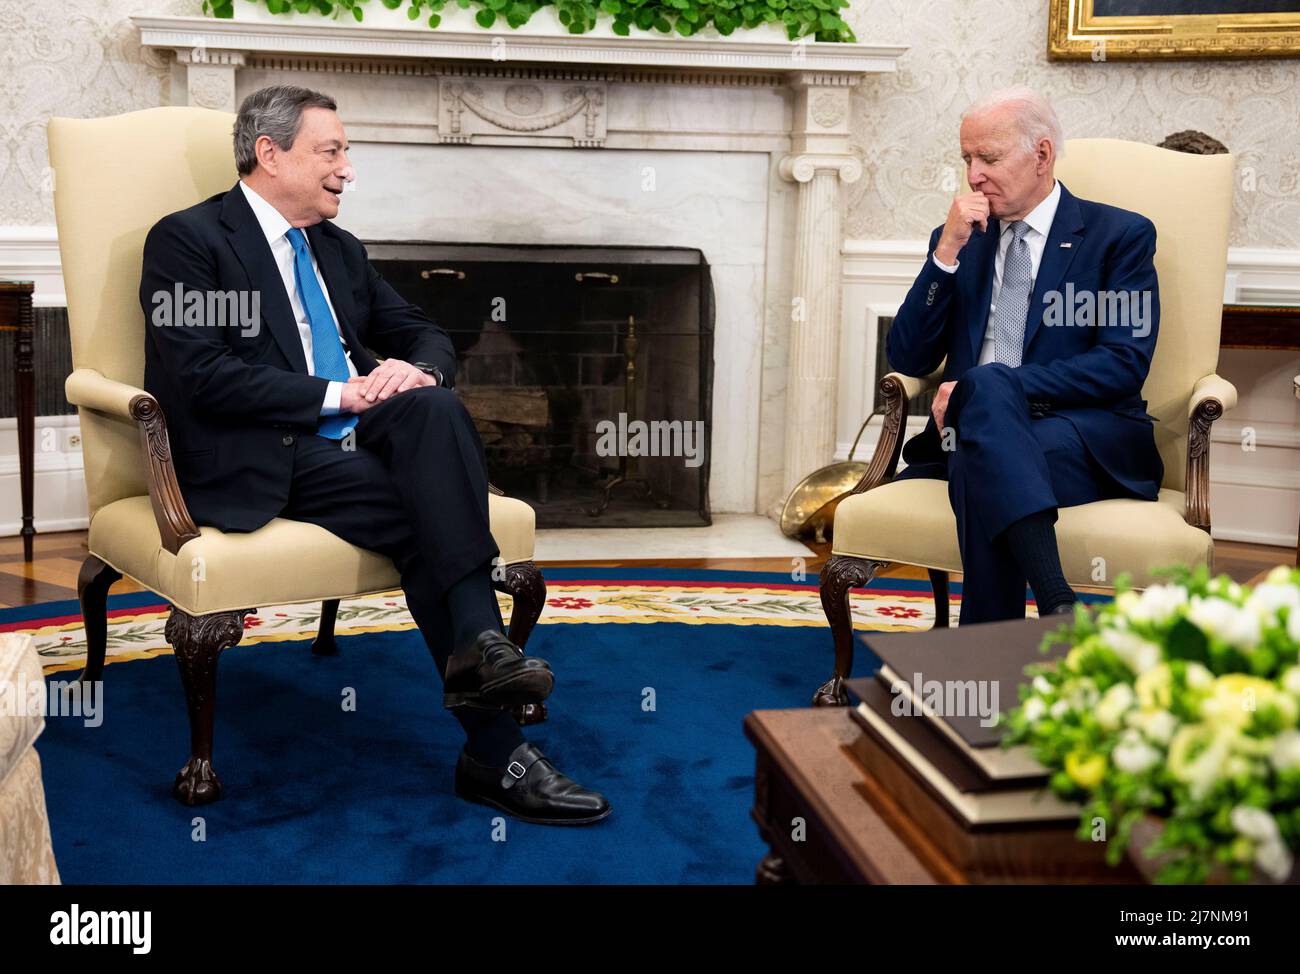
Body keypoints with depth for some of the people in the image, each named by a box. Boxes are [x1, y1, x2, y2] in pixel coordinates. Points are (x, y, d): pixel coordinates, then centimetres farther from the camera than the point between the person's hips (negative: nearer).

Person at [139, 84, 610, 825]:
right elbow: (198, 374, -14)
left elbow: (427, 336, 22)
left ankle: (480, 641, -36)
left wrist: (417, 369, -5)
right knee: (430, 516, -28)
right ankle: (495, 753, -28)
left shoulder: (340, 250, 23)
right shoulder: (188, 240, 0)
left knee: (437, 409, -28)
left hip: (356, 436, 6)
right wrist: (335, 394, -15)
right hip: (263, 459, -6)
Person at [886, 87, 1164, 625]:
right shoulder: (957, 241, 20)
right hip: (976, 432, 3)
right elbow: (907, 360, 11)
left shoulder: (1120, 234, 7)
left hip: (1090, 443, -3)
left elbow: (1124, 364, -7)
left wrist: (982, 388, -15)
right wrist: (947, 252, -1)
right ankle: (1058, 608, -46)